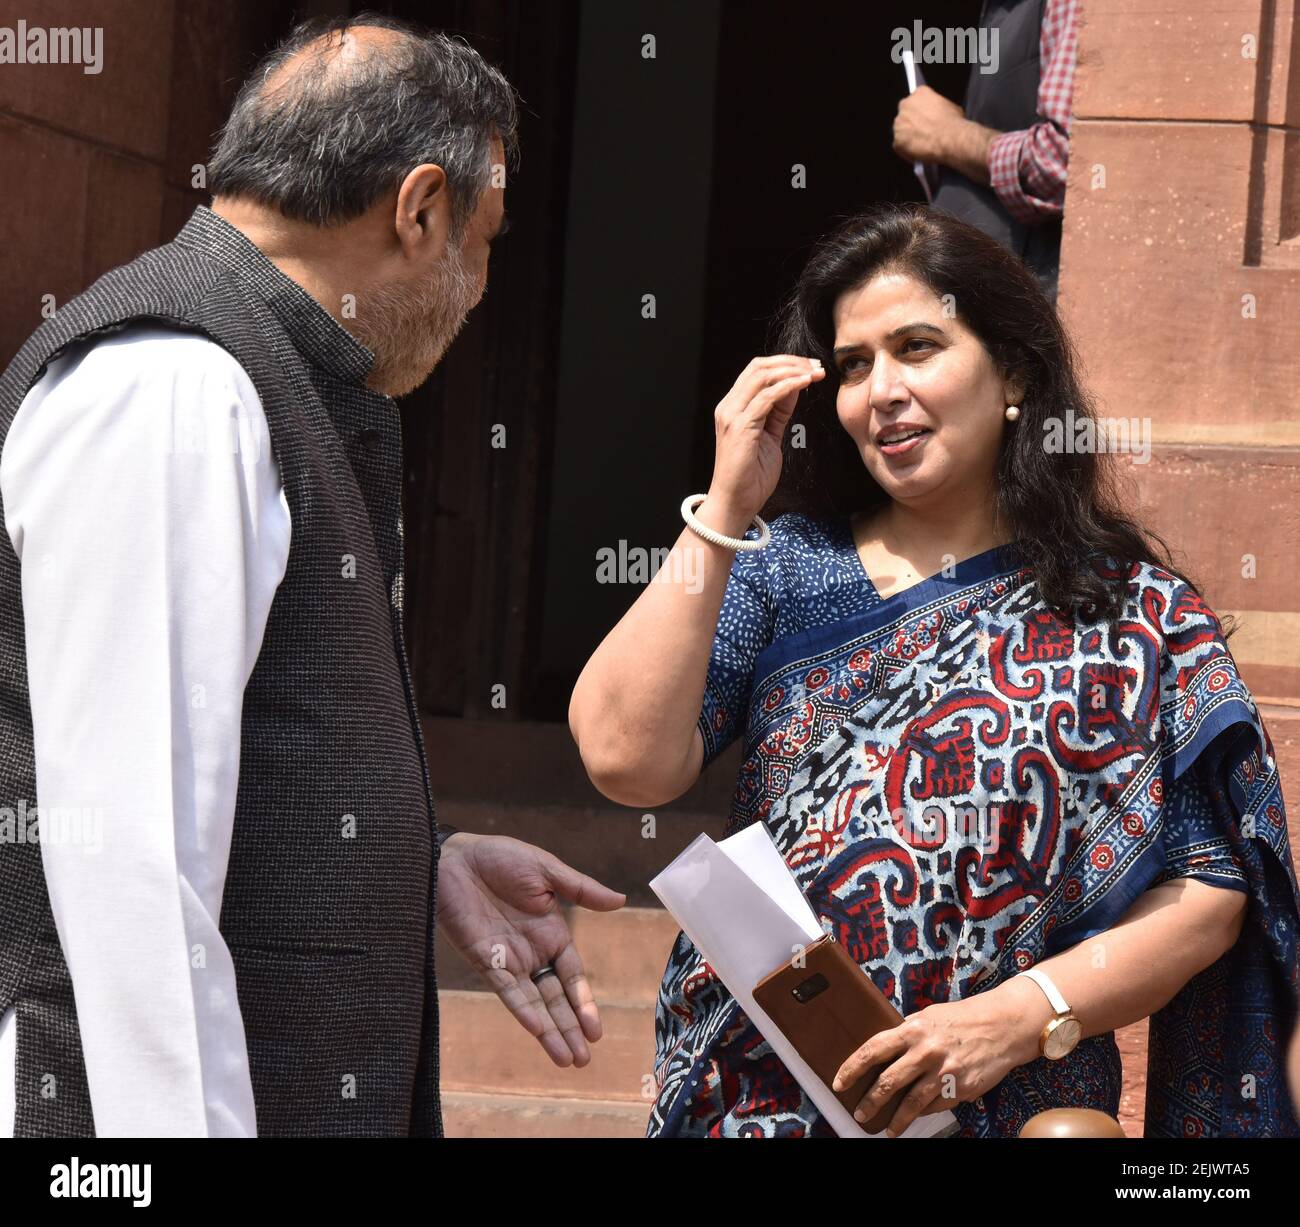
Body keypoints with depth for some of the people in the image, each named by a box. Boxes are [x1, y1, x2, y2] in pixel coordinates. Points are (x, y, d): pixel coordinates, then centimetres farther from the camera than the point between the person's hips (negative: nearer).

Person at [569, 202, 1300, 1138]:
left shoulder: (1131, 606, -3)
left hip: (1011, 1104, -2)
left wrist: (1018, 1016, -19)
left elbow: (1209, 888, -7)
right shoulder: (782, 569, 2)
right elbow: (627, 761, -13)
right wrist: (724, 508, -13)